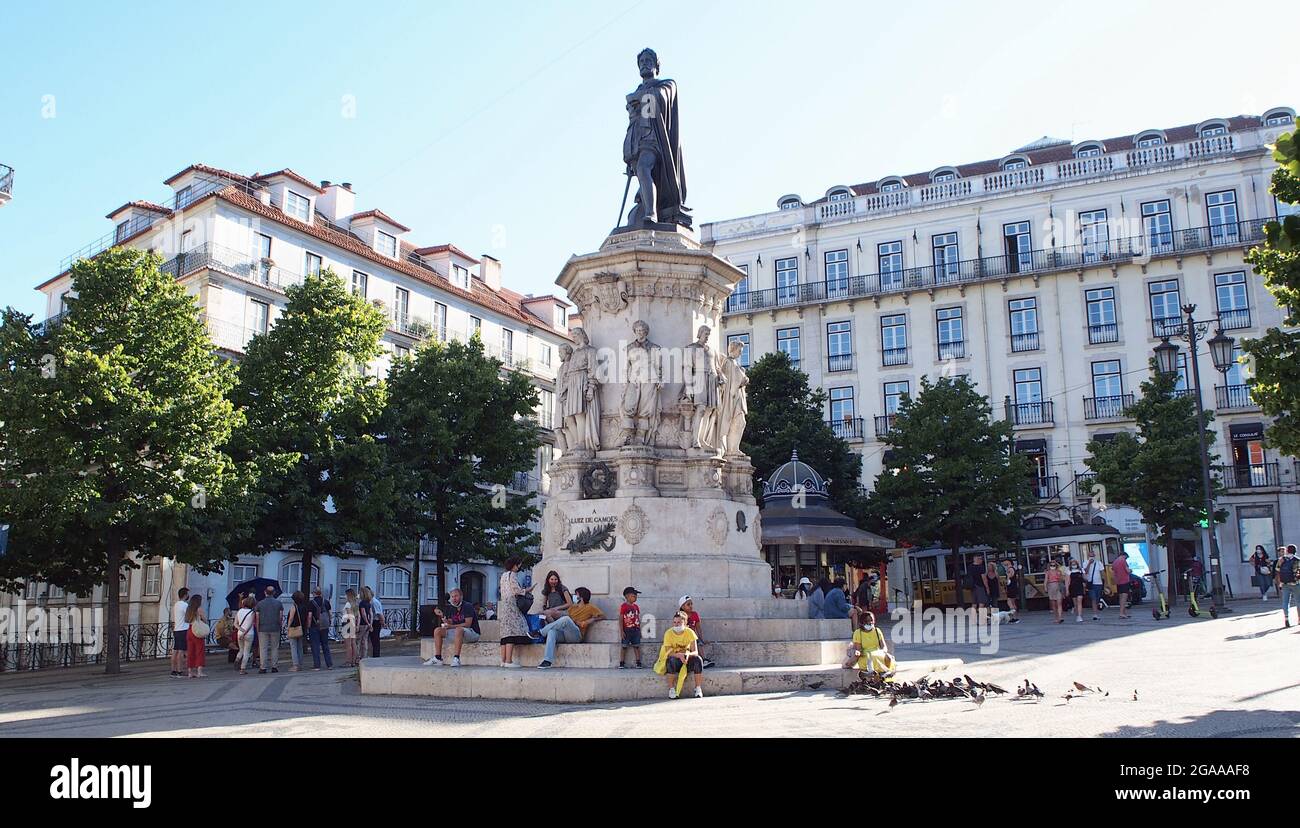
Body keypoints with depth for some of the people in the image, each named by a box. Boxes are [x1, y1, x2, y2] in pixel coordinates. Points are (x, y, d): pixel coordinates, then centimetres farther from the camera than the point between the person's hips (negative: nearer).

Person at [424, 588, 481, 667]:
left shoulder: (468, 606, -10)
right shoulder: (451, 608, 11)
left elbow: (468, 624, -19)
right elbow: (450, 623, 7)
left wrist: (451, 626, -25)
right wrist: (442, 616, -9)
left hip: (472, 632, -8)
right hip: (457, 632, 8)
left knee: (458, 629, -39)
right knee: (438, 630, -4)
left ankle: (456, 659, -42)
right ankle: (438, 658, -10)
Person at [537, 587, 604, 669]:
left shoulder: (590, 607, 11)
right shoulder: (573, 607, 29)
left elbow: (602, 616, 3)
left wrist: (591, 620, -10)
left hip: (577, 635, -6)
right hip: (564, 635, 6)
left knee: (566, 619, -33)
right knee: (552, 631, -28)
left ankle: (541, 632, -22)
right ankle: (548, 661, -39)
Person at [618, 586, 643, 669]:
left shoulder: (636, 606, 10)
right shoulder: (623, 606, -7)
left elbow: (638, 619, 14)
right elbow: (620, 619, -8)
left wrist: (639, 630, 12)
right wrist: (621, 631, -12)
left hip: (635, 629, 5)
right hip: (627, 630, -5)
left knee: (636, 646, 6)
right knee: (624, 646, 1)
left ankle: (638, 663, 9)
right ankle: (621, 663, 7)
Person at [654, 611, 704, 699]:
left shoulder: (689, 632, -8)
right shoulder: (669, 633, -12)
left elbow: (695, 652, -13)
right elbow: (669, 653, -18)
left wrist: (688, 654, -36)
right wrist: (679, 655, -38)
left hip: (687, 660, 2)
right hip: (674, 660, -2)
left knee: (698, 659, -28)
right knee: (671, 660, -36)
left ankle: (698, 689, -21)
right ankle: (671, 690, -26)